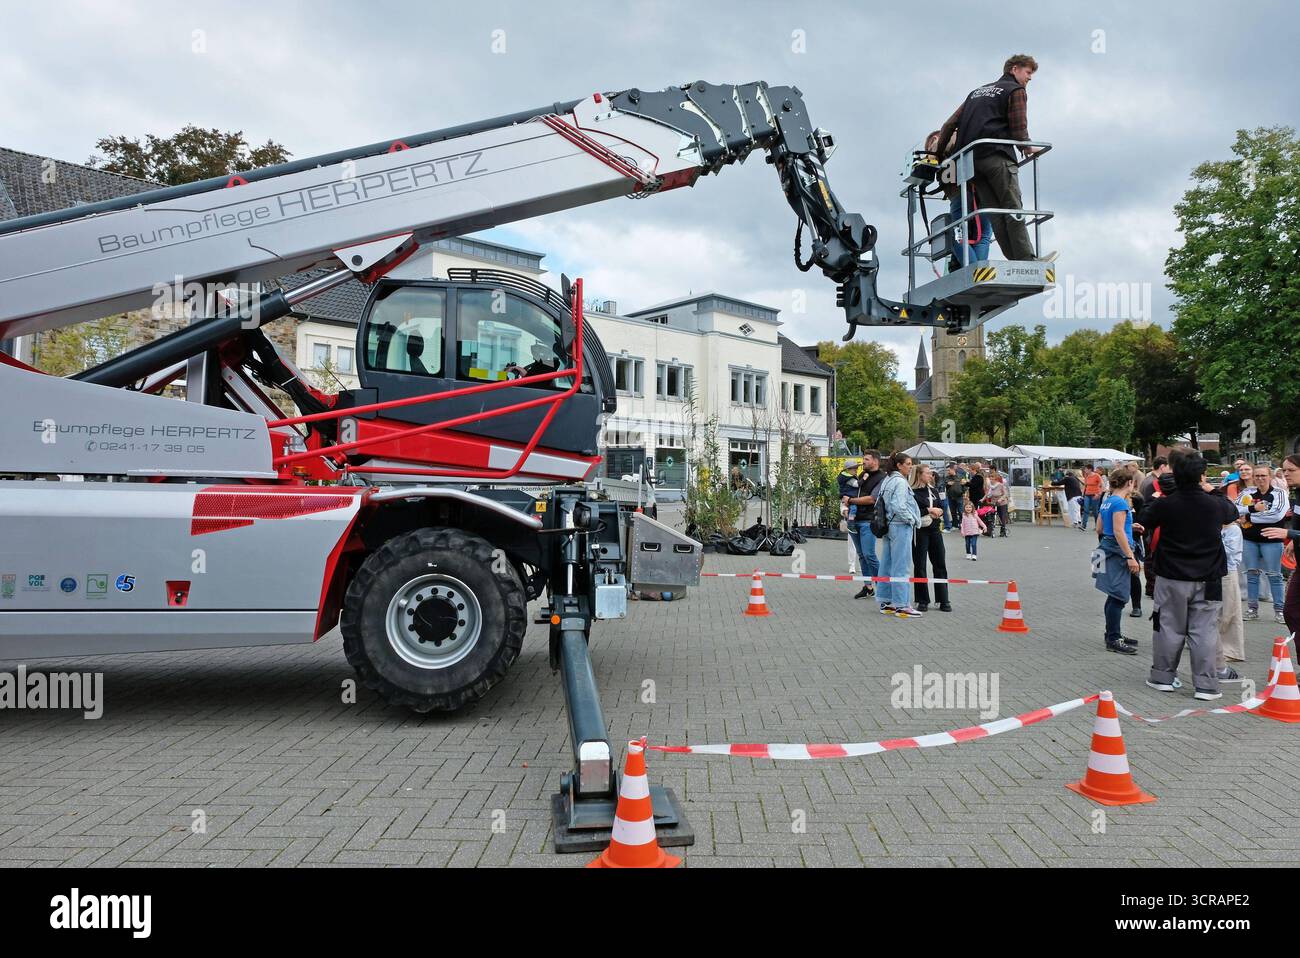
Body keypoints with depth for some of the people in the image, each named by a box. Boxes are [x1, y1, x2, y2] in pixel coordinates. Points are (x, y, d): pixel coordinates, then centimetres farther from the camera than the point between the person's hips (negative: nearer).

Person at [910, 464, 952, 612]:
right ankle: (922, 601, 10)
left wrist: (938, 511, -4)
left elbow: (942, 506, 18)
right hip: (919, 532, -6)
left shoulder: (934, 490, 12)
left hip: (935, 530, 6)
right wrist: (928, 510, -17)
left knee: (940, 565, 6)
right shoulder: (912, 492, -8)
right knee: (920, 566, 1)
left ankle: (943, 601, 13)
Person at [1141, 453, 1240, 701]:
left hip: (1172, 578, 0)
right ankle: (1206, 685, 6)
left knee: (1169, 628, 11)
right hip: (1207, 579, 0)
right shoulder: (1215, 504, -8)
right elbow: (1233, 513, 15)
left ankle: (1163, 677, 19)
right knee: (1204, 631, 4)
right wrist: (1213, 492, 25)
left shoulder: (1164, 505, -12)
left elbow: (1145, 522, 6)